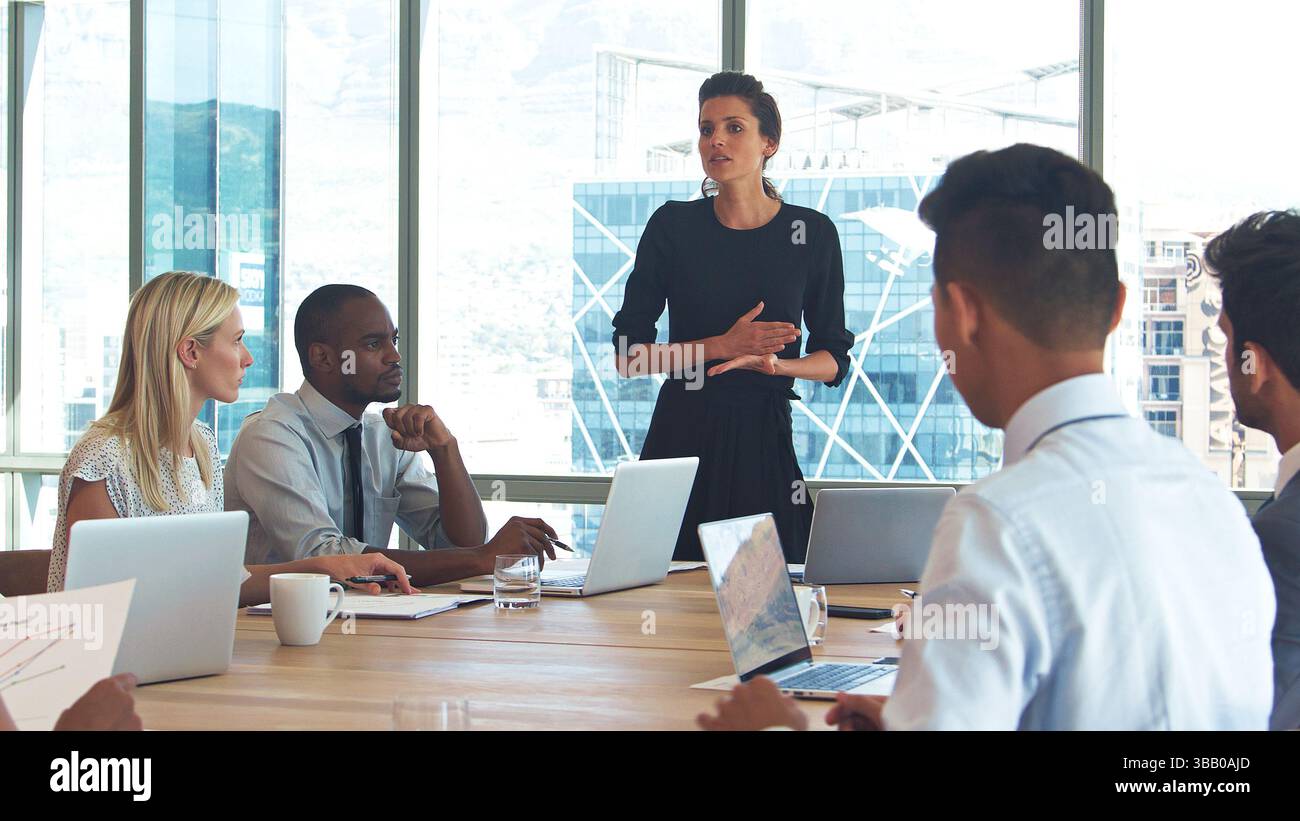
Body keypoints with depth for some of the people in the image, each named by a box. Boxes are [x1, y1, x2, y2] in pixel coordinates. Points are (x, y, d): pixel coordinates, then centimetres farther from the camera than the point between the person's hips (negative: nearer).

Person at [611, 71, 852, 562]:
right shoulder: (673, 226, 2)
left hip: (766, 437, 0)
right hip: (682, 434, 0)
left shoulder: (812, 233, 3)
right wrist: (722, 346, -11)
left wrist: (772, 363, -12)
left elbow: (833, 360, 7)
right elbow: (628, 356, 0)